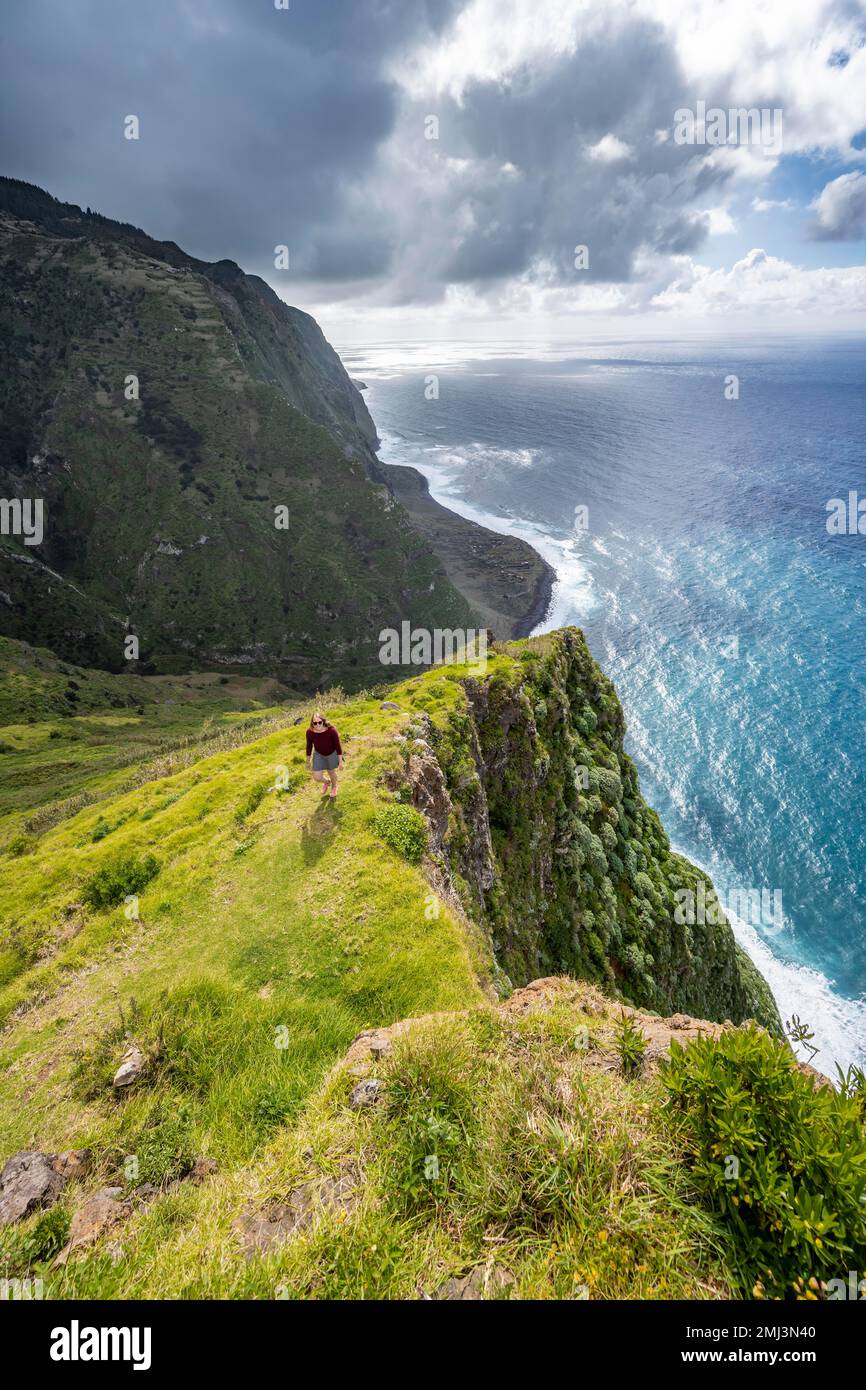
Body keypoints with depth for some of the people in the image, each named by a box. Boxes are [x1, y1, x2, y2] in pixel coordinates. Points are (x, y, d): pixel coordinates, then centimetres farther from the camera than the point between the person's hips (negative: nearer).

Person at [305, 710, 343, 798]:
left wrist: (340, 761, -14)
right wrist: (308, 761, 3)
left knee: (331, 772, 21)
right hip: (319, 754, 2)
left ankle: (334, 787, 56)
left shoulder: (331, 730, -34)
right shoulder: (310, 732, -26)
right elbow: (309, 746, -8)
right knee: (317, 777, 2)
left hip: (332, 753, -2)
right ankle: (326, 782, 41)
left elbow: (338, 745, -20)